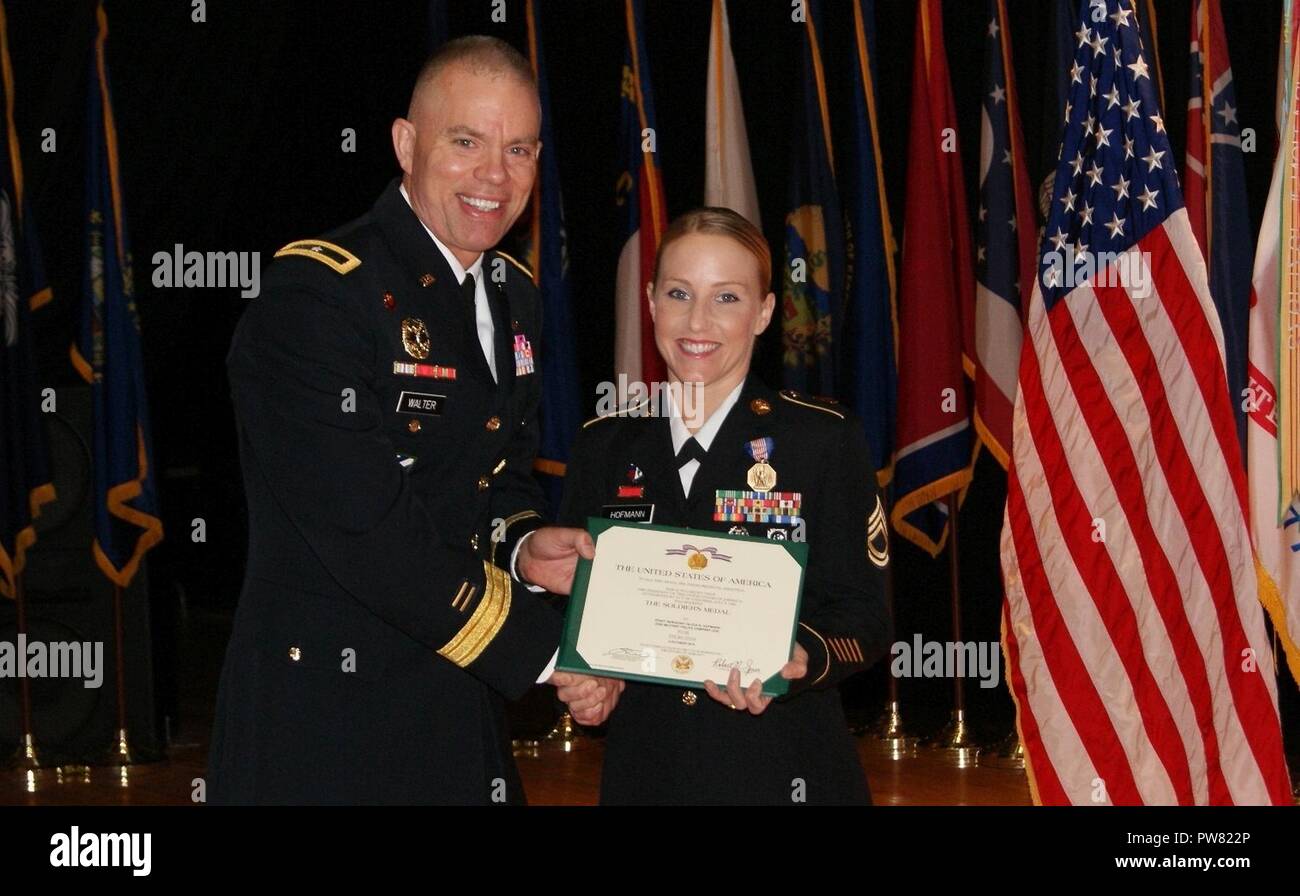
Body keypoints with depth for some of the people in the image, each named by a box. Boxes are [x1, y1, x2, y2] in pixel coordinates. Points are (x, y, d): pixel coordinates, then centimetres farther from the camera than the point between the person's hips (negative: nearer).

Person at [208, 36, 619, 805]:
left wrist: (522, 545, -3)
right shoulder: (316, 293, -16)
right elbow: (364, 526, -22)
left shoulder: (515, 297, 11)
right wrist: (544, 650, -18)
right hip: (327, 723, -7)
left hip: (466, 714, 8)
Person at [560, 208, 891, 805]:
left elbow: (863, 619, -5)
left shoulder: (825, 439, -4)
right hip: (641, 770, 3)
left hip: (780, 770, -3)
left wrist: (800, 661, -24)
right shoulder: (603, 447, 5)